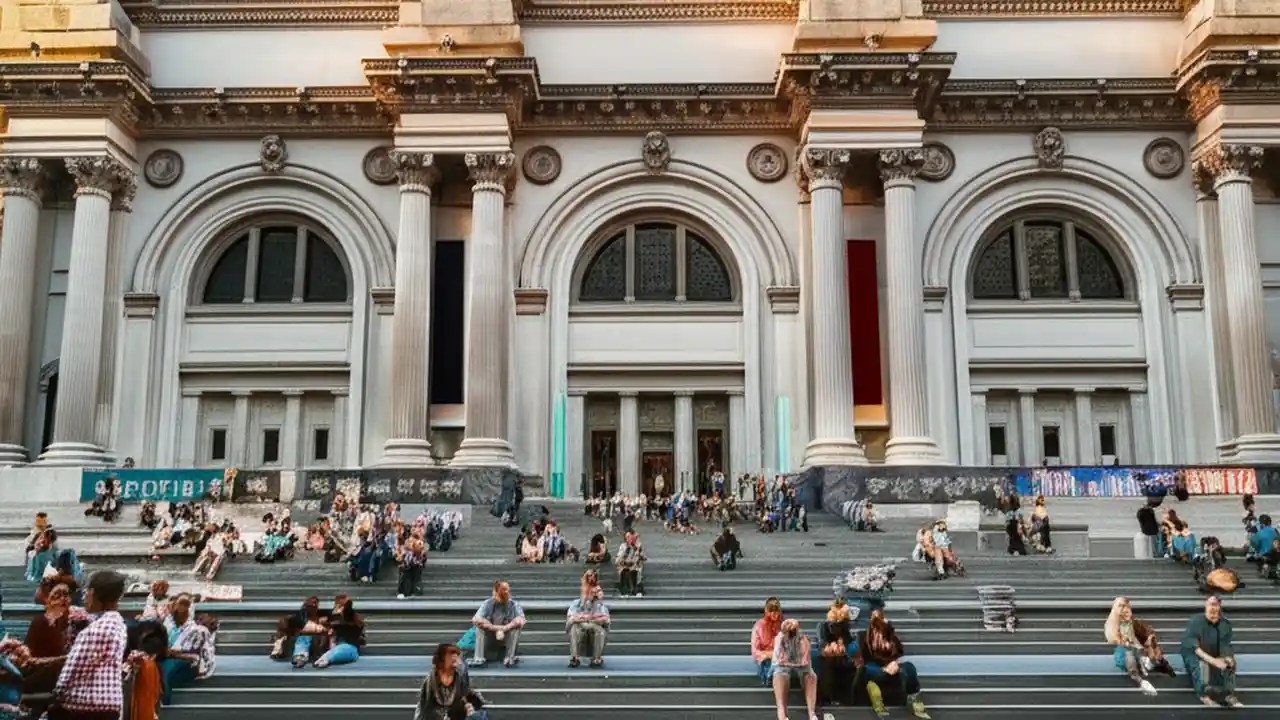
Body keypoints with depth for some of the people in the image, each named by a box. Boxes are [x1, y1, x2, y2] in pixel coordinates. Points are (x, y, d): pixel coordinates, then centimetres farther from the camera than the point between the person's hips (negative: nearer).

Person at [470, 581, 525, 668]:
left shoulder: (514, 604, -8)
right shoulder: (488, 603, -7)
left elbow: (520, 620, -27)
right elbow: (475, 620, -23)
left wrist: (502, 629, -32)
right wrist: (497, 628, -29)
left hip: (508, 639, -1)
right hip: (490, 639, 1)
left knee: (517, 625, -27)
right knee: (479, 625, -23)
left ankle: (510, 658, -30)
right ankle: (479, 659, -28)